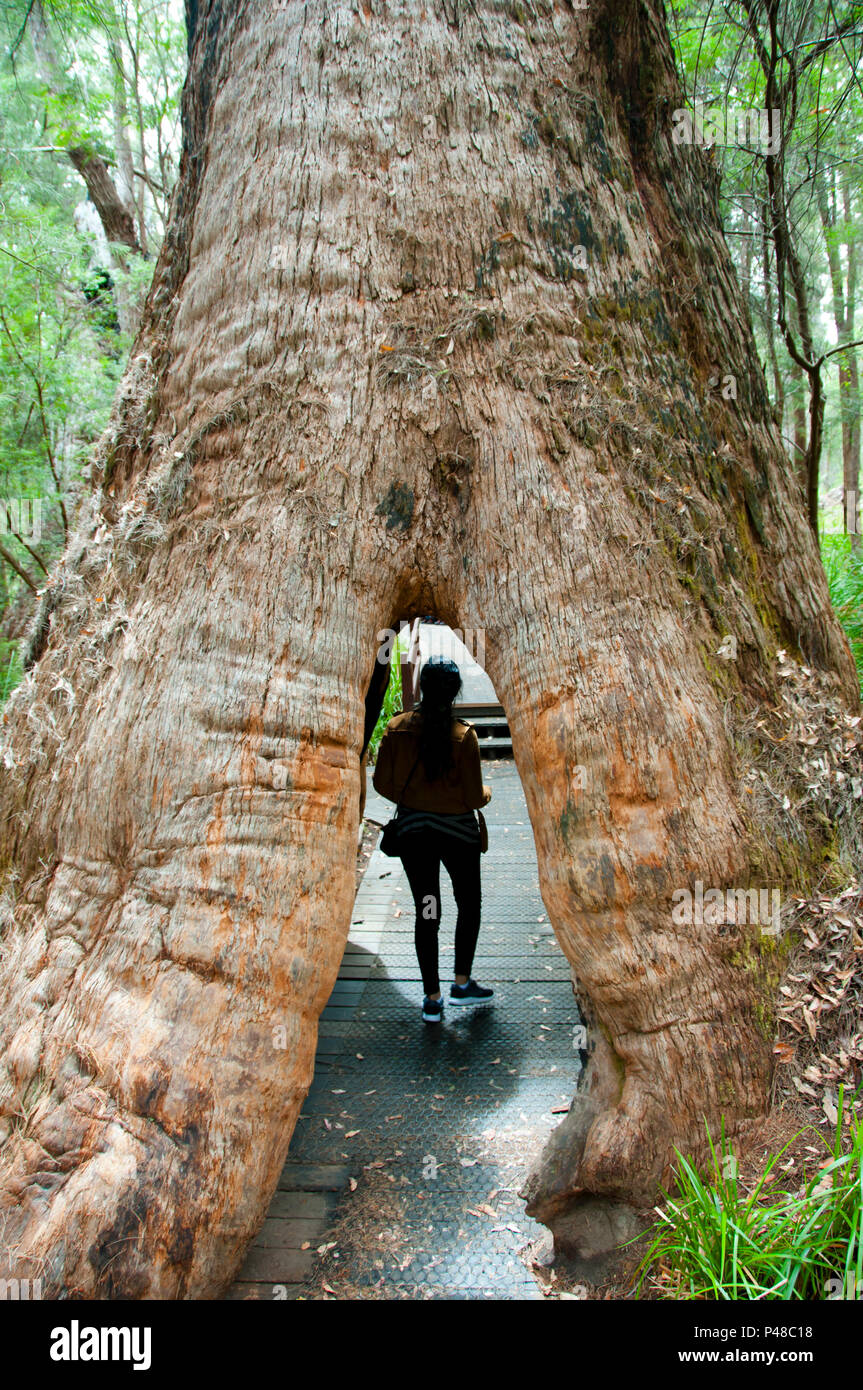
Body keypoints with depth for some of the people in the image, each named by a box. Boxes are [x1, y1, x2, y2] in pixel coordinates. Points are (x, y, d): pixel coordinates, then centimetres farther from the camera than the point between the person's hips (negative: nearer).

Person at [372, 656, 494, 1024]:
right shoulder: (463, 734, -15)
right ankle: (462, 982, 25)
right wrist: (487, 794, 9)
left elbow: (382, 783, -2)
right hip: (457, 830, -2)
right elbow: (473, 797, -13)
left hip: (412, 828, 2)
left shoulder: (396, 728, -8)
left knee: (425, 911, 12)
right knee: (469, 903, 20)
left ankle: (432, 999, 18)